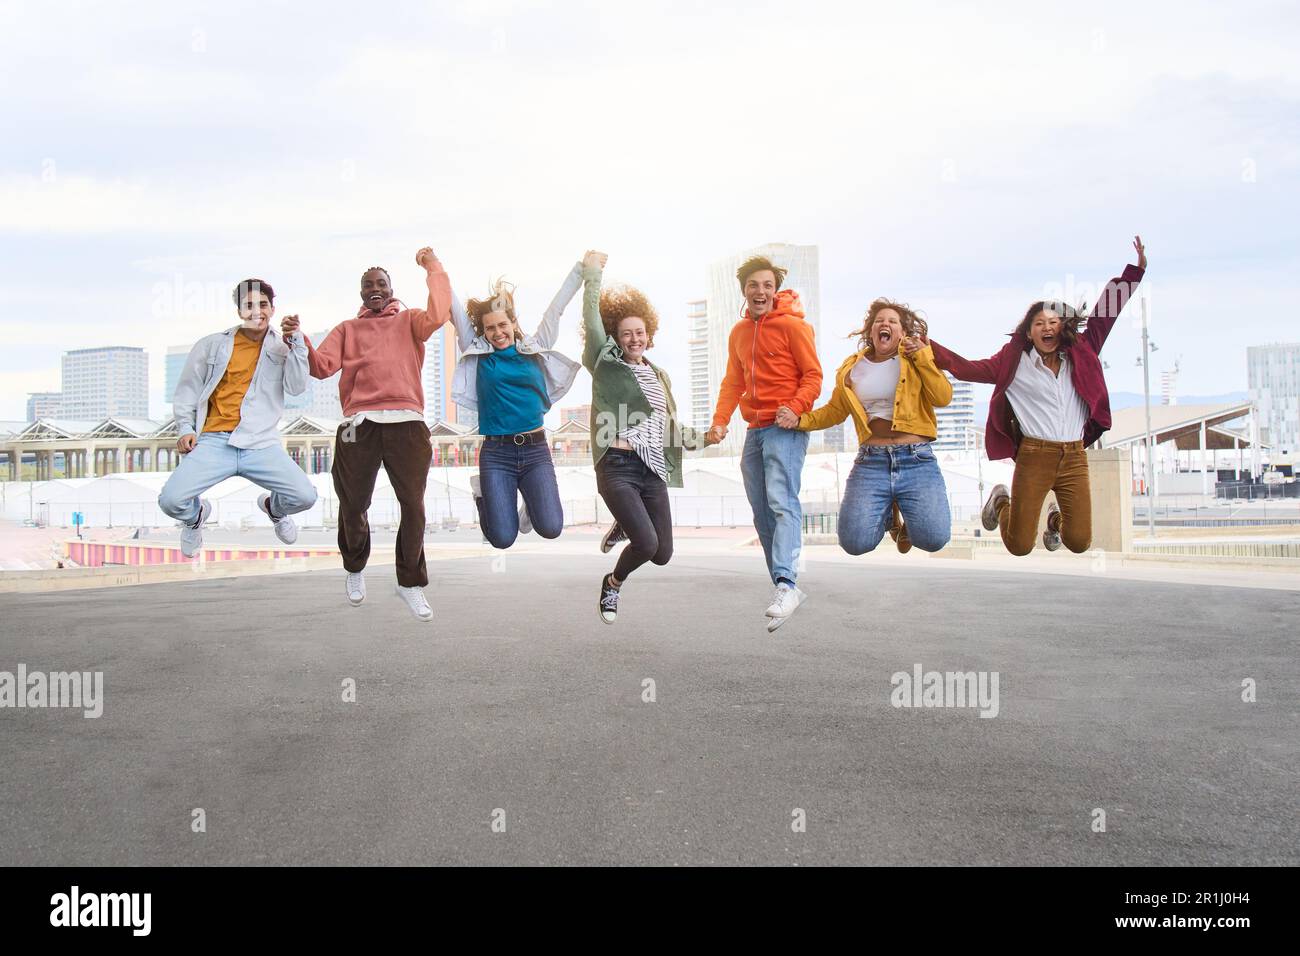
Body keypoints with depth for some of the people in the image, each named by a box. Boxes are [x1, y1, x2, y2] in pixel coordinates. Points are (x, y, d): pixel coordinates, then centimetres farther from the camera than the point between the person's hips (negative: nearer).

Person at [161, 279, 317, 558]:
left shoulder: (282, 348, 10)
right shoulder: (212, 345, 9)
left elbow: (297, 387, -5)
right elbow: (187, 390, 16)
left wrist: (295, 342, -9)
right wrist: (185, 428, 4)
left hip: (261, 444, 0)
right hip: (214, 442, 0)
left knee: (305, 496, -19)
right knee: (171, 500, -20)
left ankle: (272, 507, 22)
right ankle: (197, 514, 22)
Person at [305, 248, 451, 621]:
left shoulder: (408, 321, 18)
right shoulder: (347, 329, 23)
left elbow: (438, 316, -5)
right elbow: (322, 366, 9)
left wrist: (433, 269, -3)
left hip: (405, 422, -1)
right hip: (359, 424, 1)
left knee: (413, 505, -5)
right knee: (353, 506, 4)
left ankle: (410, 581, 9)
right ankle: (355, 570, 30)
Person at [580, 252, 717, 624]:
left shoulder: (660, 376, 19)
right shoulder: (606, 364, 2)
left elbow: (670, 427, 23)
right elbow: (592, 318, -9)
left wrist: (702, 437, 8)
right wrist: (593, 272, -6)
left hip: (653, 471, 6)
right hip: (618, 468, -6)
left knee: (663, 553, 6)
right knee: (647, 545, -19)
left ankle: (624, 528, 40)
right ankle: (613, 583, 14)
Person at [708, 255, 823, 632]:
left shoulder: (792, 325, -4)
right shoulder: (738, 332, 15)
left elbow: (813, 375, -6)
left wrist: (794, 408, -21)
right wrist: (720, 421, 7)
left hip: (786, 426, -7)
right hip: (755, 429, 7)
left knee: (782, 501, -22)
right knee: (762, 514, 5)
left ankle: (786, 584, -31)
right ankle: (786, 589, 9)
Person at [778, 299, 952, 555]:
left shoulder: (916, 360, 7)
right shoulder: (852, 368, 12)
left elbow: (943, 398, -4)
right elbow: (835, 411, 20)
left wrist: (922, 355, -6)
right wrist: (799, 420, 6)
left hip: (916, 460, -2)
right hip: (871, 462, 2)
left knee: (932, 539, -18)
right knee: (855, 543, -12)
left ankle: (906, 515, 18)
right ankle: (886, 512, 22)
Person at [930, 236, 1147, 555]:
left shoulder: (1080, 353, 8)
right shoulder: (1014, 361, 0)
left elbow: (1104, 314, 8)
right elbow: (969, 369, -2)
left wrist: (1136, 269, 5)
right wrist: (928, 348, -11)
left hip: (1074, 457, 3)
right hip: (1034, 456, -3)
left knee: (1079, 542, 0)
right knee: (1019, 546, -1)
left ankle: (1056, 518, 37)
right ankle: (1001, 502, 34)